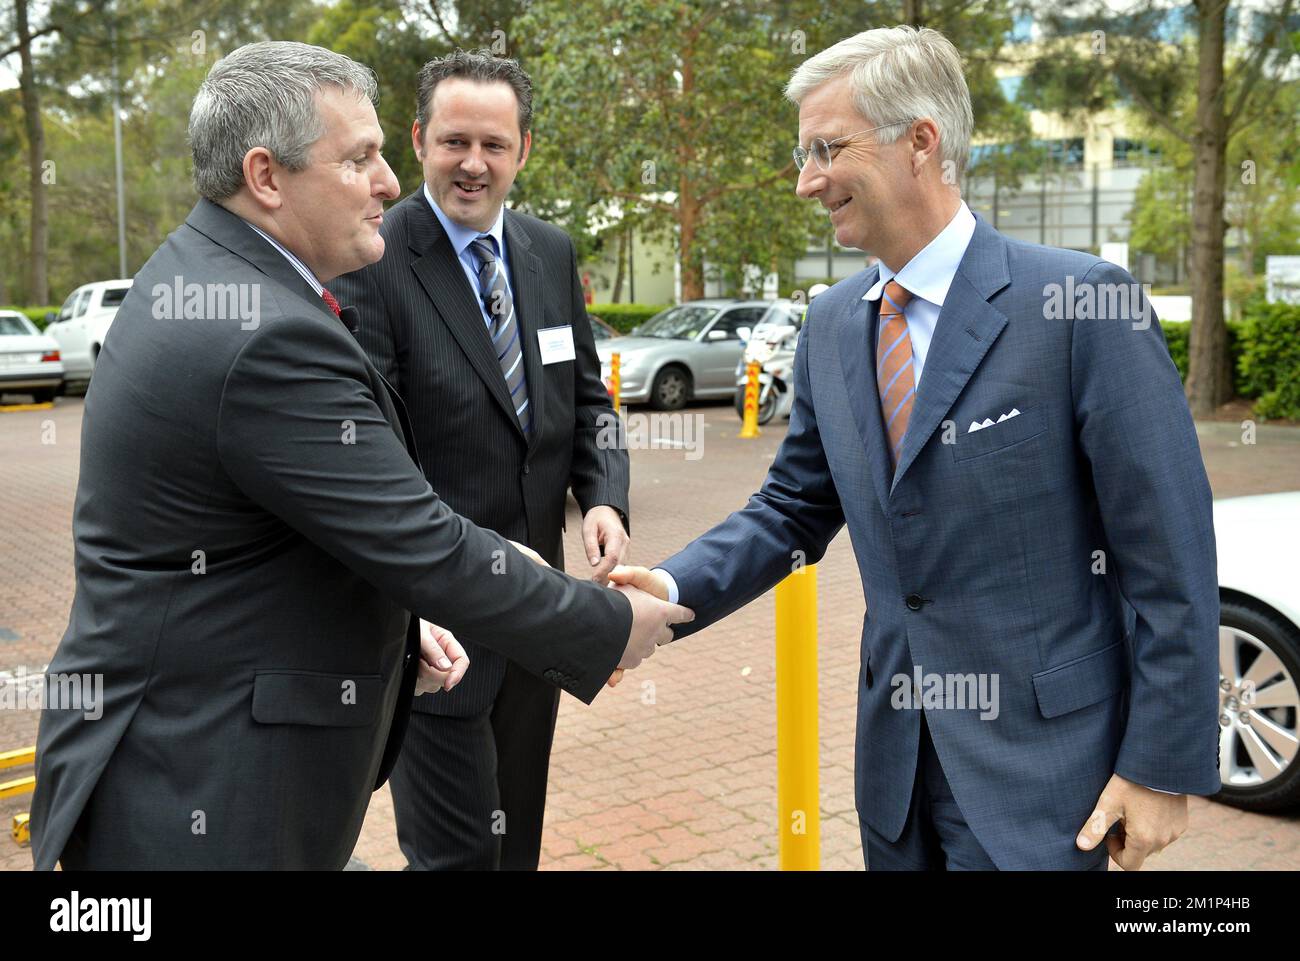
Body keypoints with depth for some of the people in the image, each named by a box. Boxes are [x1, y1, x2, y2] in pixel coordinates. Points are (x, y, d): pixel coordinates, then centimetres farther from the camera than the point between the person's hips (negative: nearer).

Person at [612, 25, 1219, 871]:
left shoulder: (1081, 302, -15)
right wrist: (676, 588, -6)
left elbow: (1170, 556, -13)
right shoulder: (833, 324, 4)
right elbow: (795, 508, 10)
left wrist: (1164, 768, -11)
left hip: (1040, 761, -6)